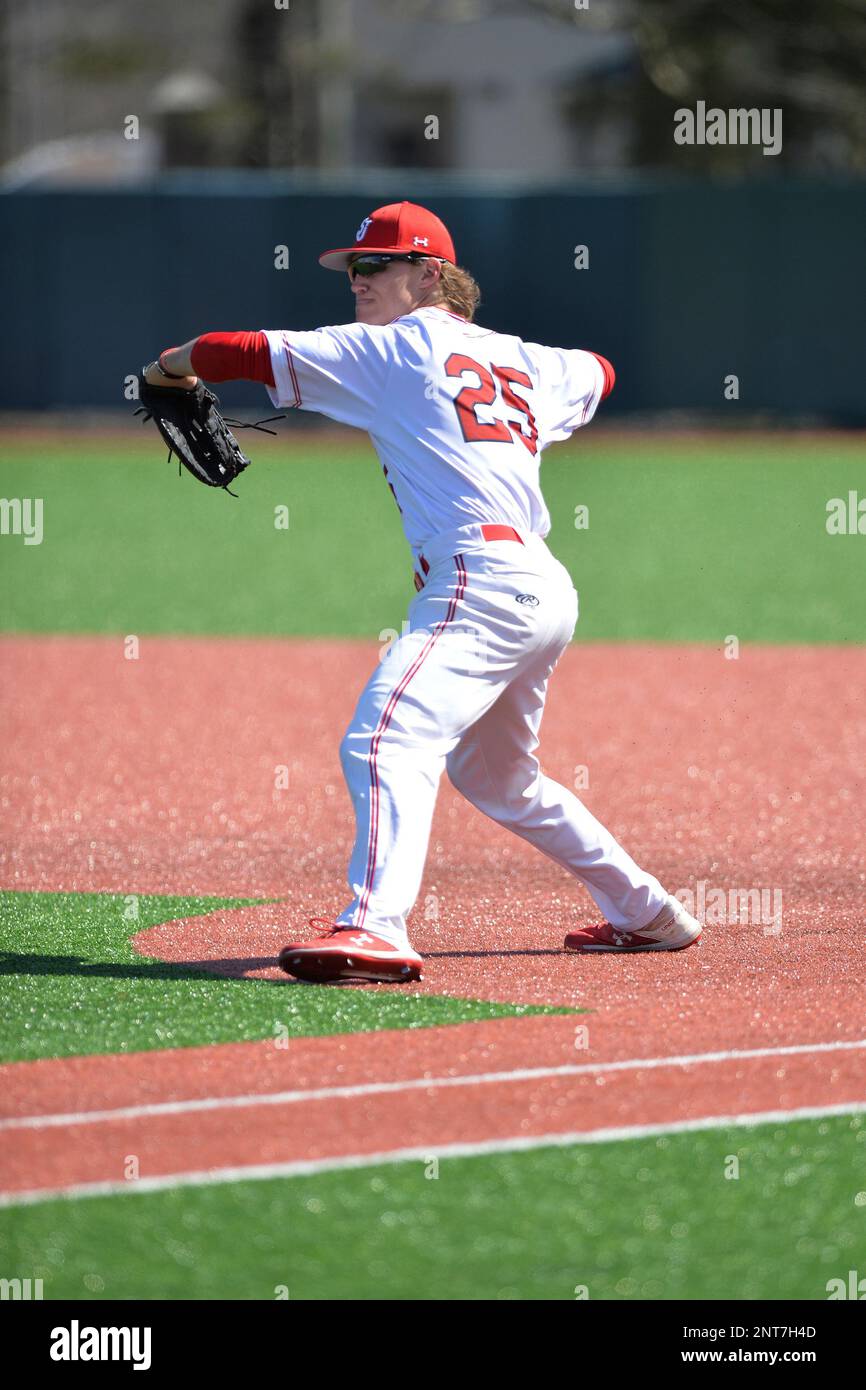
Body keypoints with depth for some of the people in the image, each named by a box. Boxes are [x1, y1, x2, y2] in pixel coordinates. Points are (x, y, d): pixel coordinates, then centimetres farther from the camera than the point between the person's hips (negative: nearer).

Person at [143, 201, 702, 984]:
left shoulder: (391, 350, 0)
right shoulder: (522, 360, 21)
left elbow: (247, 354, -2)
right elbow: (597, 372, 43)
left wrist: (176, 363, 17)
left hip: (480, 579, -9)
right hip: (547, 593, 9)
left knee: (385, 738, -23)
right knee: (497, 778, 28)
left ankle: (375, 930, -42)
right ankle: (648, 914, 37)